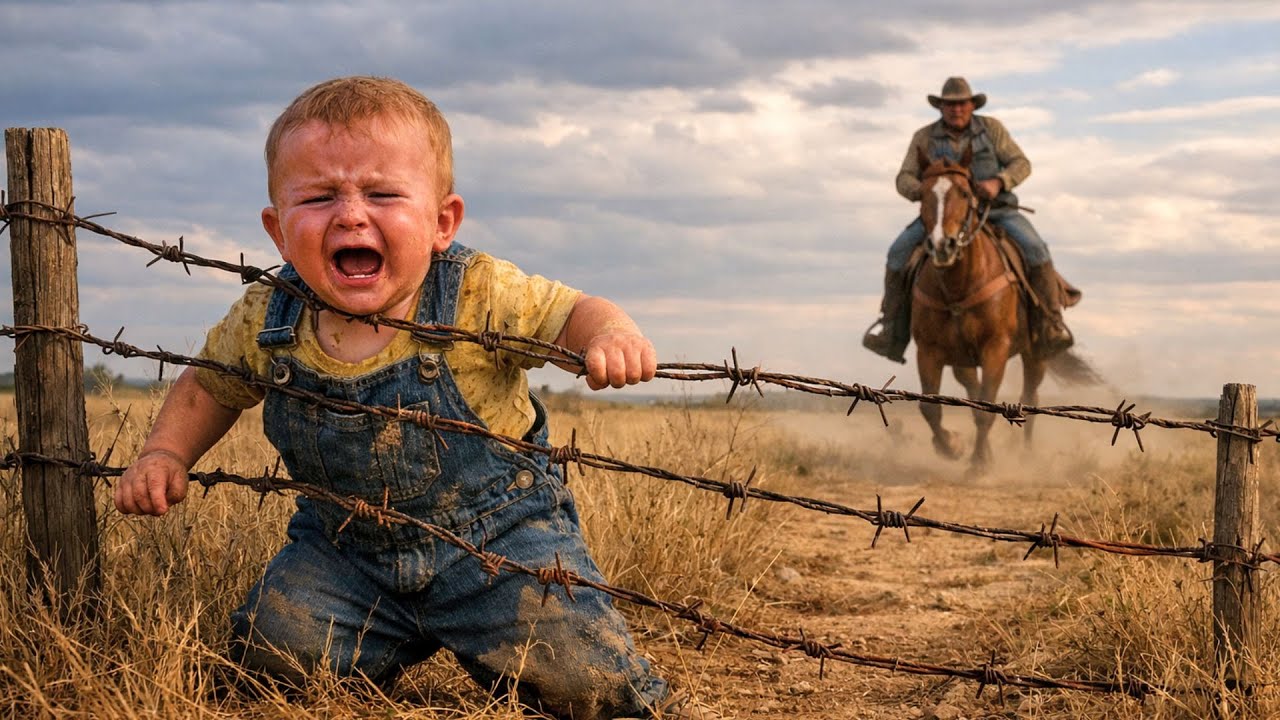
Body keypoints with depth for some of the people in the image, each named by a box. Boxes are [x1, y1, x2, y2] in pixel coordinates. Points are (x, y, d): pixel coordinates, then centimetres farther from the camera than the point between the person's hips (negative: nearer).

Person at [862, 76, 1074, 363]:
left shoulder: (991, 128, 2)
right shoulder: (924, 137, 3)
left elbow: (1021, 163, -2)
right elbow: (905, 178, 0)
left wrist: (998, 182, -23)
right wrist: (921, 191, -24)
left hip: (995, 209, -1)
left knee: (1034, 249, -26)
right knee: (899, 251, -22)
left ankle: (1051, 324, -16)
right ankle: (892, 324, -11)